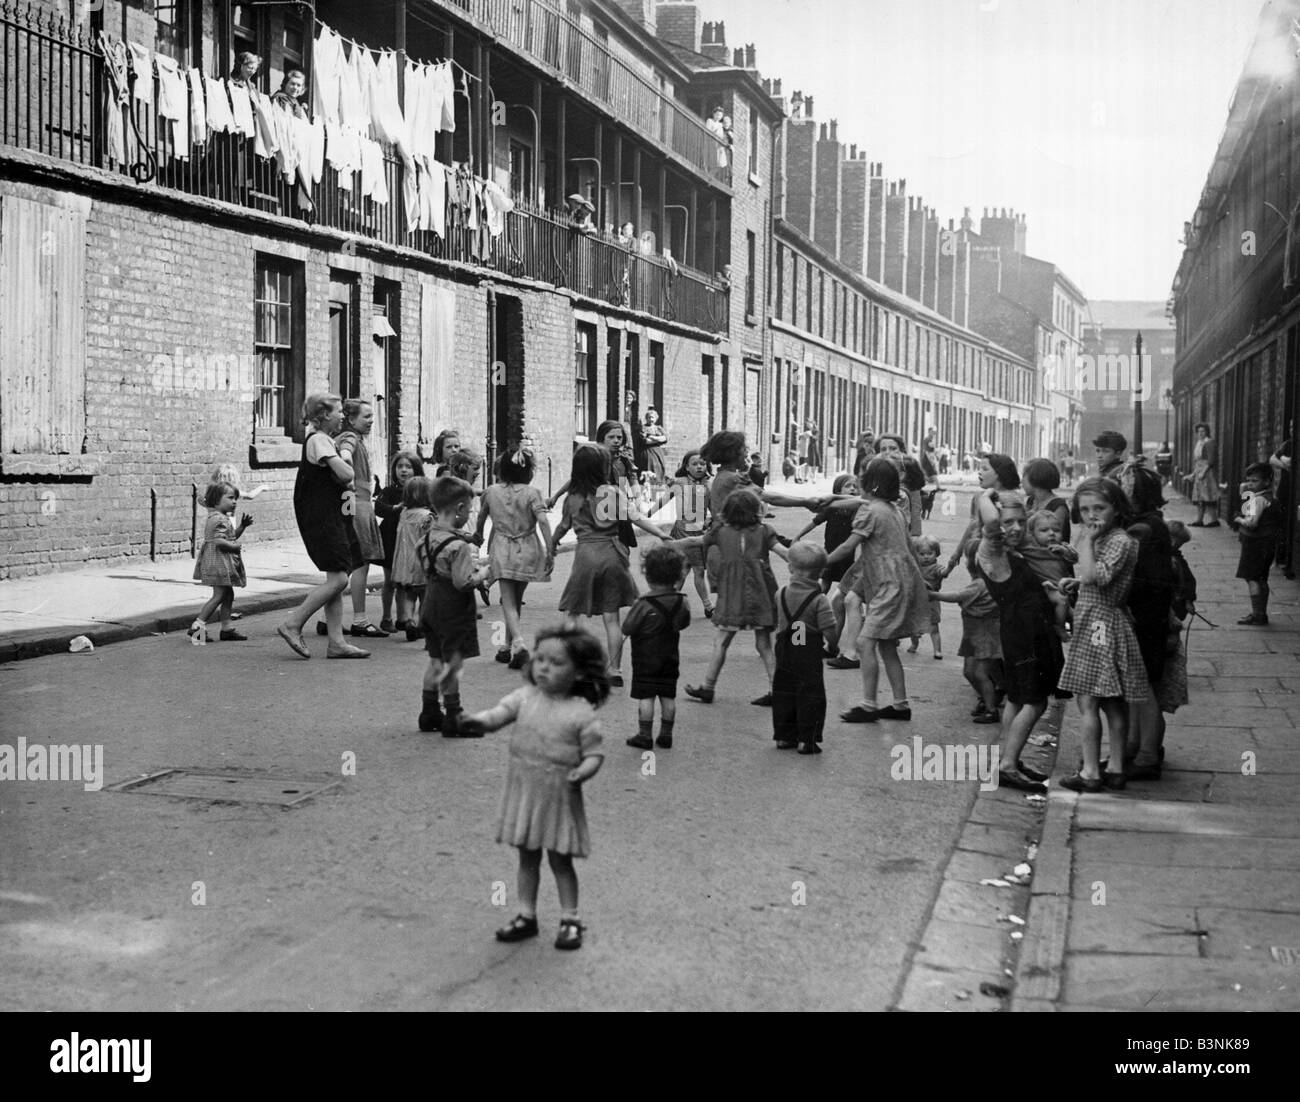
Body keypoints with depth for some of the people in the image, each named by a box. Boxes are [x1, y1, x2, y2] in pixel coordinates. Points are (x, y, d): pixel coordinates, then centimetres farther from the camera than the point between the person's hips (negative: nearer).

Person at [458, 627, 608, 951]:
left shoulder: (582, 713, -9)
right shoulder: (525, 697, 0)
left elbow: (594, 753, -7)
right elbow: (500, 713, -15)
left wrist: (583, 771, -28)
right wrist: (479, 721, -36)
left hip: (560, 796, -3)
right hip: (523, 791, 4)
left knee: (560, 859, 6)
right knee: (527, 857, 14)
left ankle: (570, 920, 18)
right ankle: (526, 916, 26)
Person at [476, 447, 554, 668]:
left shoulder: (491, 492, 2)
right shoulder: (532, 493, -7)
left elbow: (482, 515, 21)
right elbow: (543, 521, -19)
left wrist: (478, 534, 41)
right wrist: (549, 551, -14)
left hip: (502, 549, 0)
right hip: (527, 550, 0)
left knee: (508, 601, -3)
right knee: (516, 600, 16)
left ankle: (518, 643, -24)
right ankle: (508, 646, 24)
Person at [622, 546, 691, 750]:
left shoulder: (644, 603, -17)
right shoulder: (680, 602, -2)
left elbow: (627, 628, -14)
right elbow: (684, 622, 13)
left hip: (646, 659, -5)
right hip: (670, 659, 5)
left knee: (646, 697, 0)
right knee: (668, 697, 10)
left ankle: (645, 735, 3)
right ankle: (666, 735, 16)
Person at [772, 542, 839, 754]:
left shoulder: (781, 594, -1)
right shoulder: (819, 600, -14)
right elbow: (829, 630, -13)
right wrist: (833, 647, 3)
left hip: (785, 656, 4)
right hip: (810, 657, -4)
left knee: (783, 693, 14)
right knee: (810, 696, 2)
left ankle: (784, 736, 18)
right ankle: (807, 740, -1)